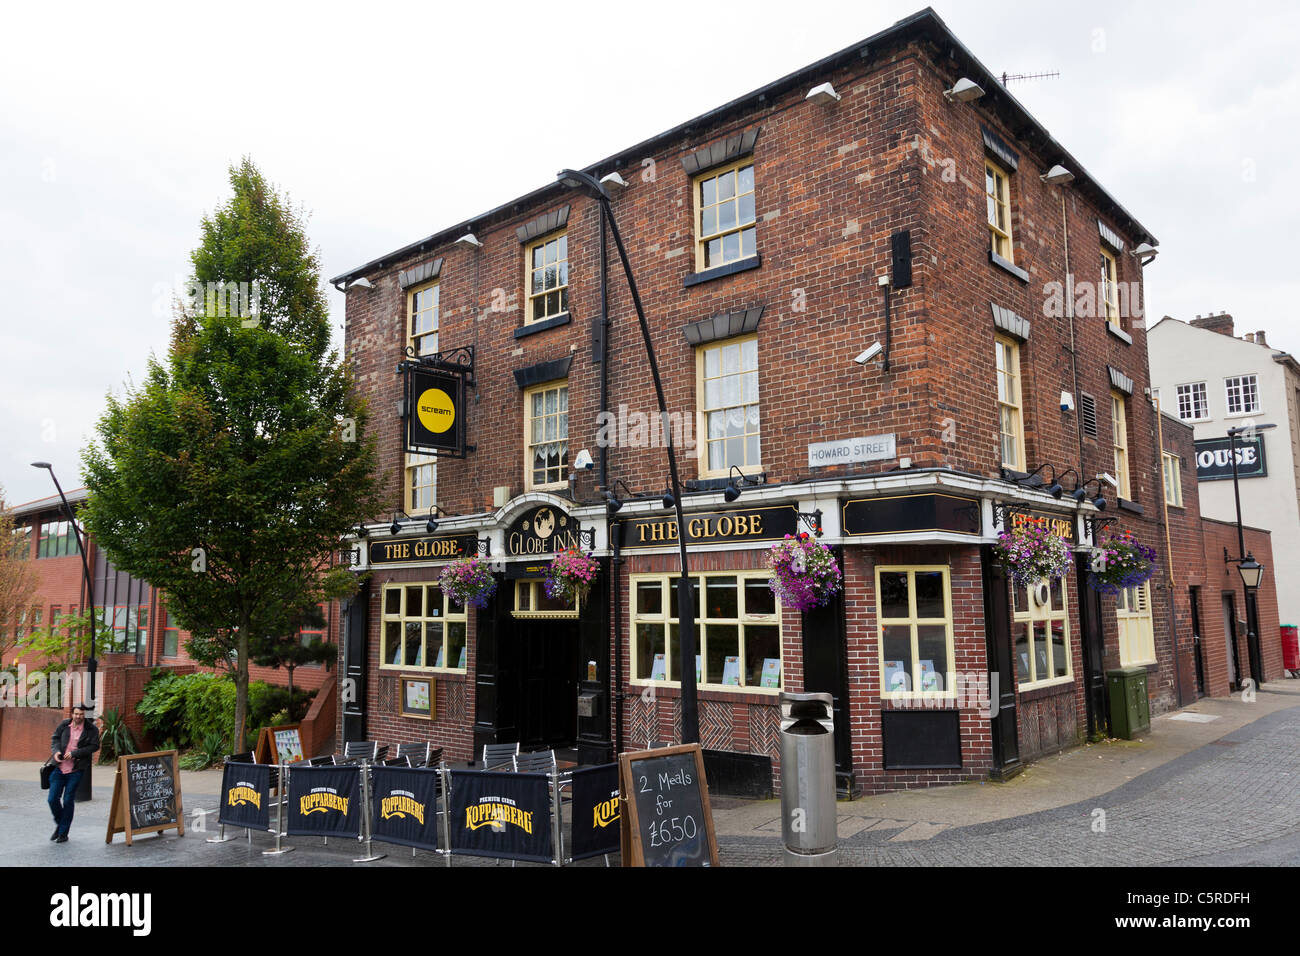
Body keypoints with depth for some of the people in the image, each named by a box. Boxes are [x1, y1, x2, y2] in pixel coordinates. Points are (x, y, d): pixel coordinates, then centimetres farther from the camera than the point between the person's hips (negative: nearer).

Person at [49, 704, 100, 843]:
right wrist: (56, 751, -8)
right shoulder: (64, 725, 5)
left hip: (76, 770, -3)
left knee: (68, 801, 0)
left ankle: (63, 833, 14)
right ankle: (59, 824, 30)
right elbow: (54, 738, 11)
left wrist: (74, 753, -16)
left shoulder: (91, 729, -4)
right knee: (53, 799, 2)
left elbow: (94, 746, -8)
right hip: (59, 768, 3)